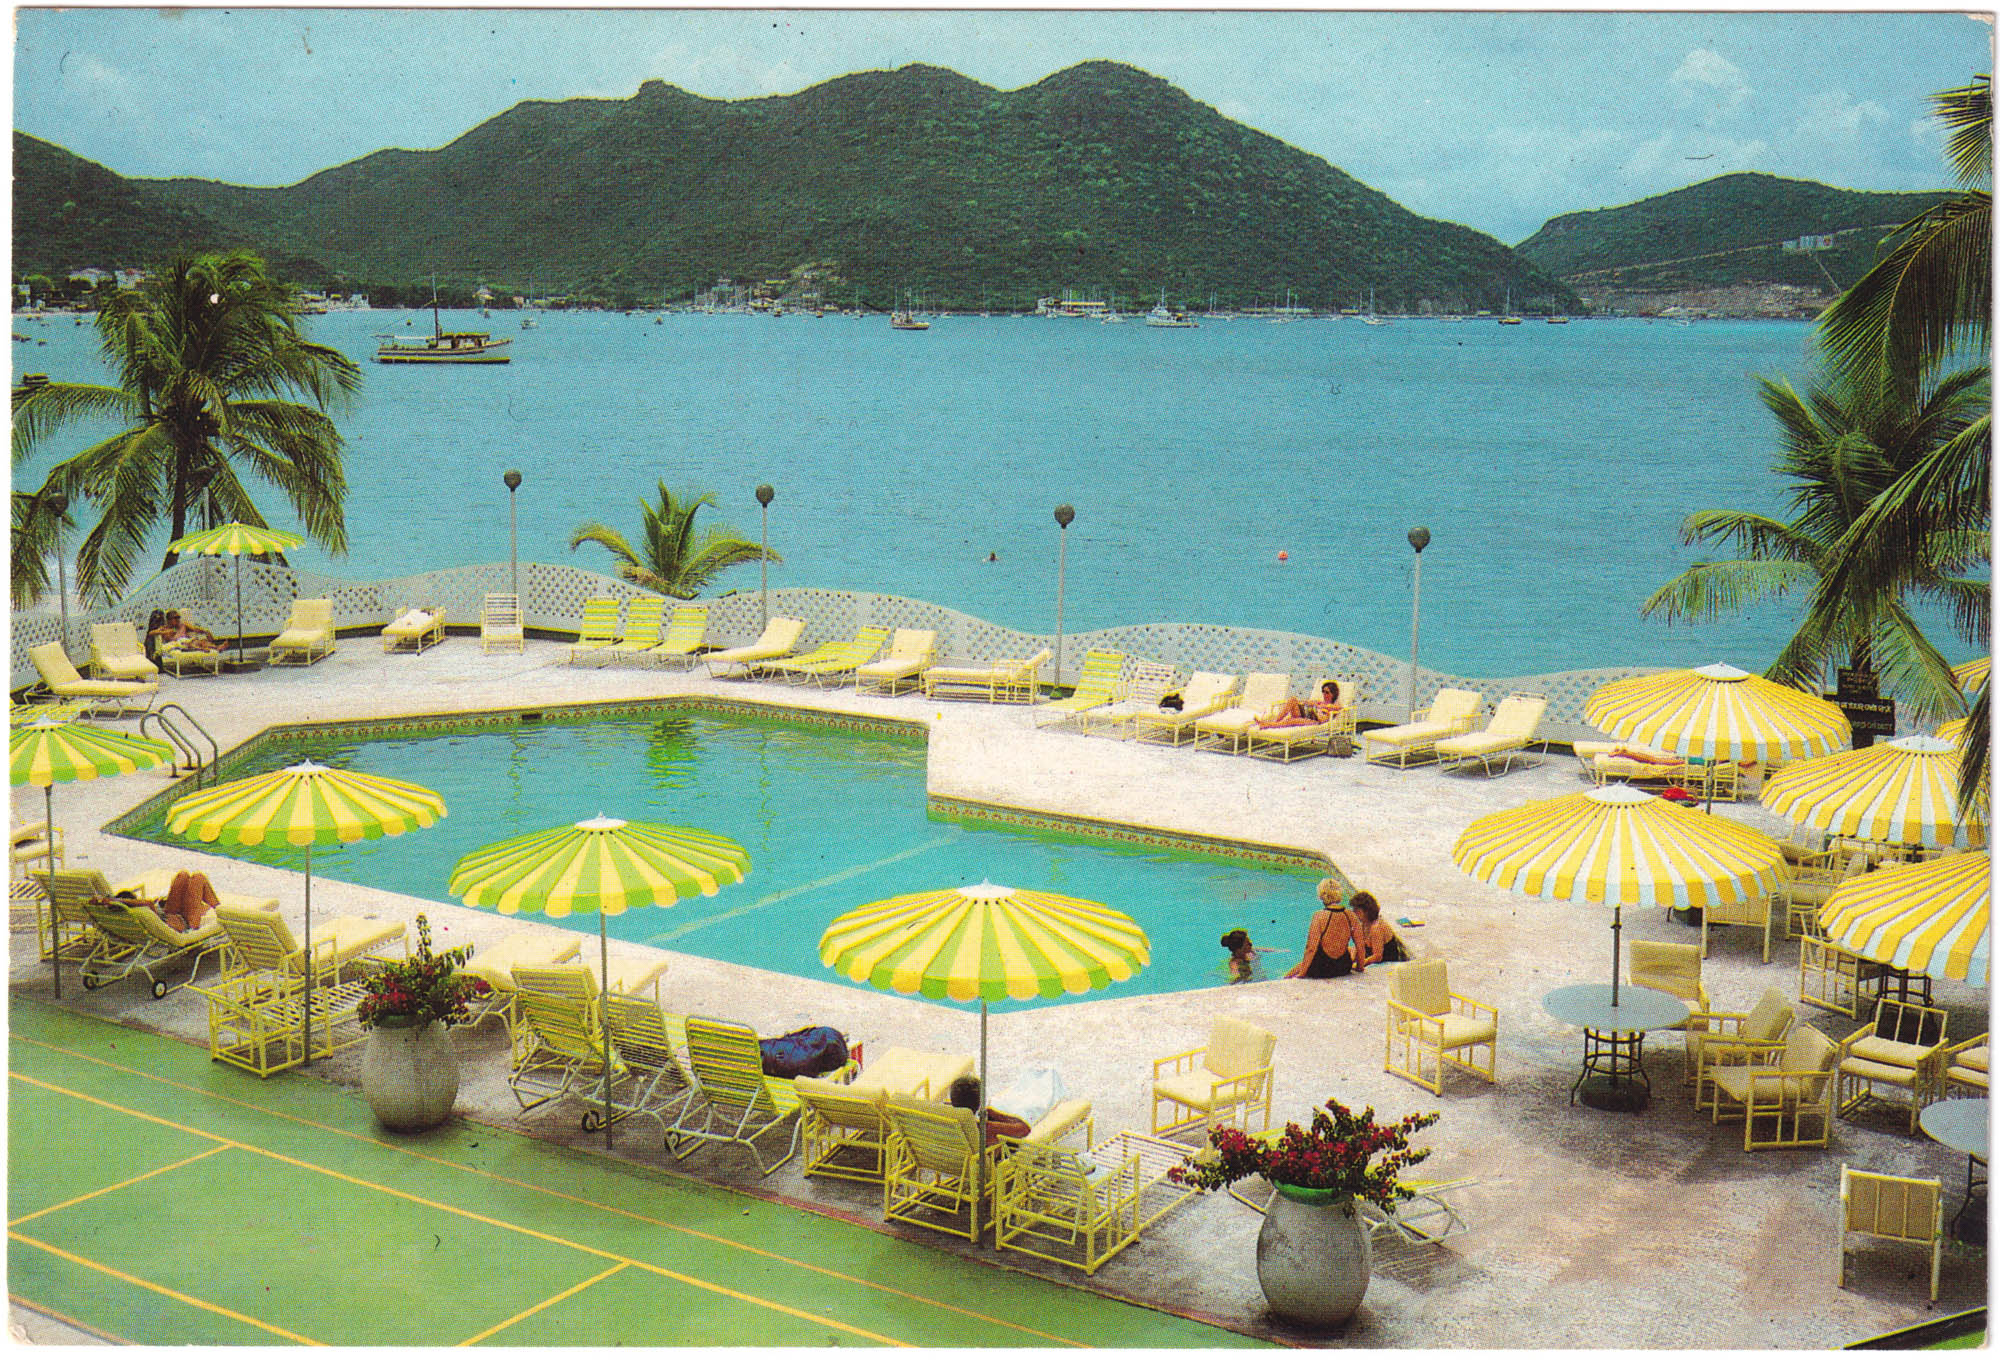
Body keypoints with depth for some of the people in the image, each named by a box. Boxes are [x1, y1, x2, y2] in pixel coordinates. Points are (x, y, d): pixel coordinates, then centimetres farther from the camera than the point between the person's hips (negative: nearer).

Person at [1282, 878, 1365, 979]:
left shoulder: (1319, 916, -18)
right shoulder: (1350, 915, -7)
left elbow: (1311, 948, -18)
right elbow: (1360, 946, 0)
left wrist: (1302, 973, -9)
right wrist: (1360, 967, 16)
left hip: (1320, 970, -3)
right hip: (1344, 969, 3)